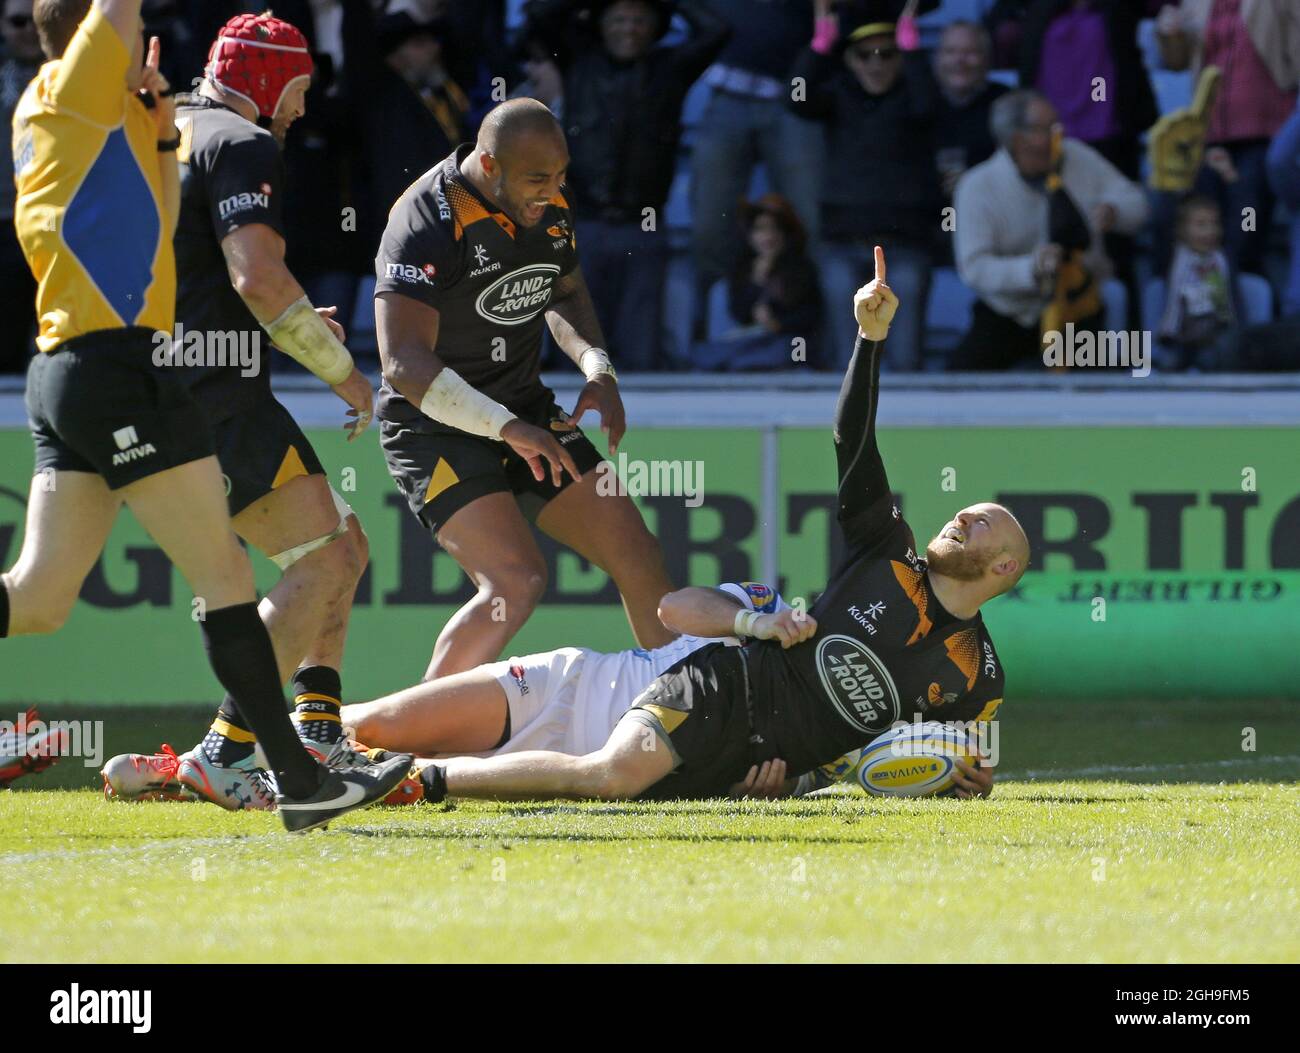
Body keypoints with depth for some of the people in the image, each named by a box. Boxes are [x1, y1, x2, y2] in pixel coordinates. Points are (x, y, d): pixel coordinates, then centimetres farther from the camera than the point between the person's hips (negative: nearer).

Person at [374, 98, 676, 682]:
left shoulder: (550, 206, 1)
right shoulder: (426, 223, -24)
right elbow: (404, 364, -30)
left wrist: (598, 369, 2)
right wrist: (507, 428, -36)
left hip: (526, 411, 8)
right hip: (436, 428, -8)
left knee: (639, 560, 4)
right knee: (515, 584, -25)